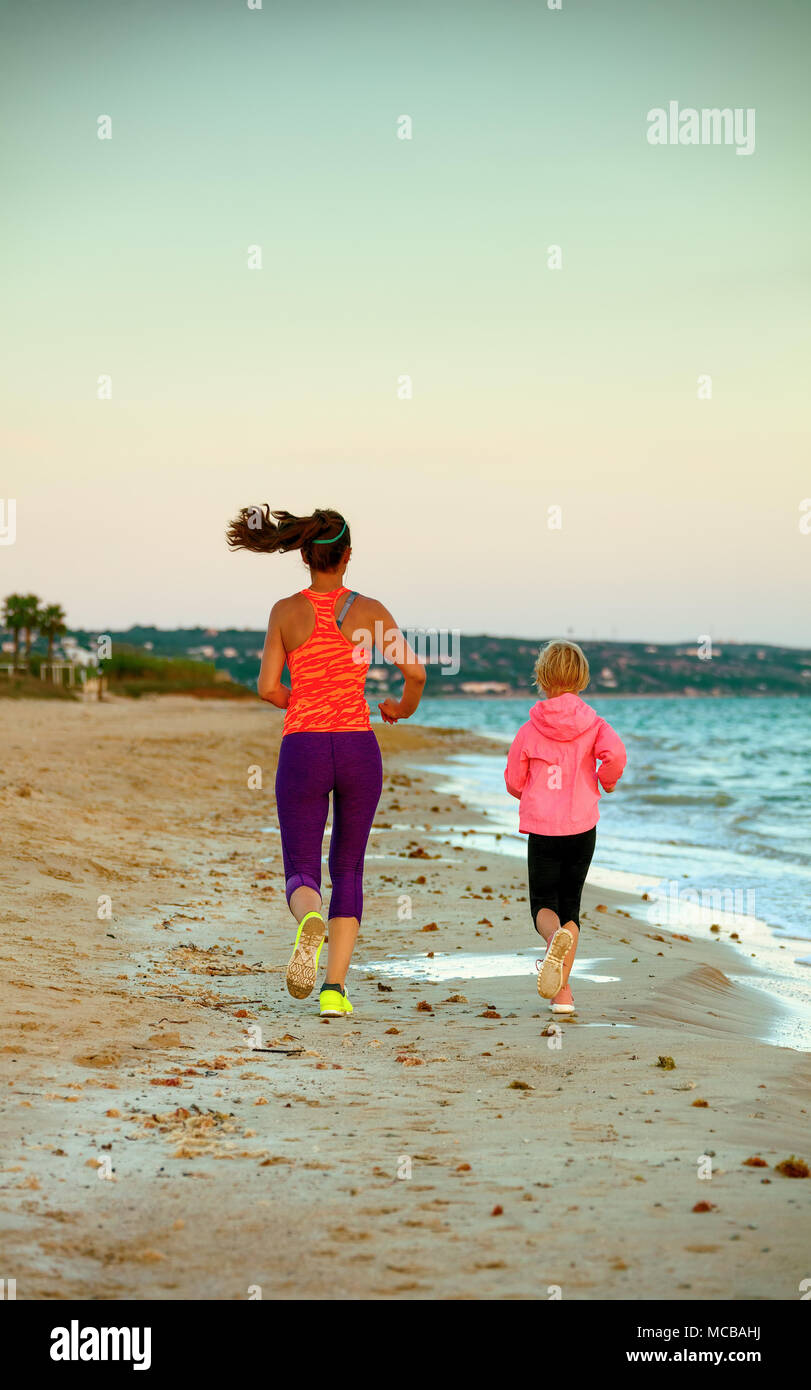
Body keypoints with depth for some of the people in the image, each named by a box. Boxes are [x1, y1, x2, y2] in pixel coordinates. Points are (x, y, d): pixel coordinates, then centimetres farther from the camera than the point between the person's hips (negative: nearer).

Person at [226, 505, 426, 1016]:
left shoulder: (286, 611, 0)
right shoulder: (370, 610, 0)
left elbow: (268, 688, -4)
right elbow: (416, 672, -5)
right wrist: (405, 706, 17)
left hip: (303, 748, -1)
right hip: (358, 747, 1)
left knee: (302, 876, 4)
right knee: (348, 870, 16)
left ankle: (311, 922, -35)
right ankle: (335, 988, 4)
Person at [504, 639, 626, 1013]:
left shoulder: (529, 731, -3)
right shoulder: (593, 724, -2)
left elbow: (514, 782, 4)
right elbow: (615, 752, -21)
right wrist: (607, 780, 1)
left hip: (542, 830, -1)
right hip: (582, 827, 2)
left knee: (543, 904, 6)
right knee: (570, 905, 13)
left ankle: (555, 937, -32)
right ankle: (562, 991, 7)